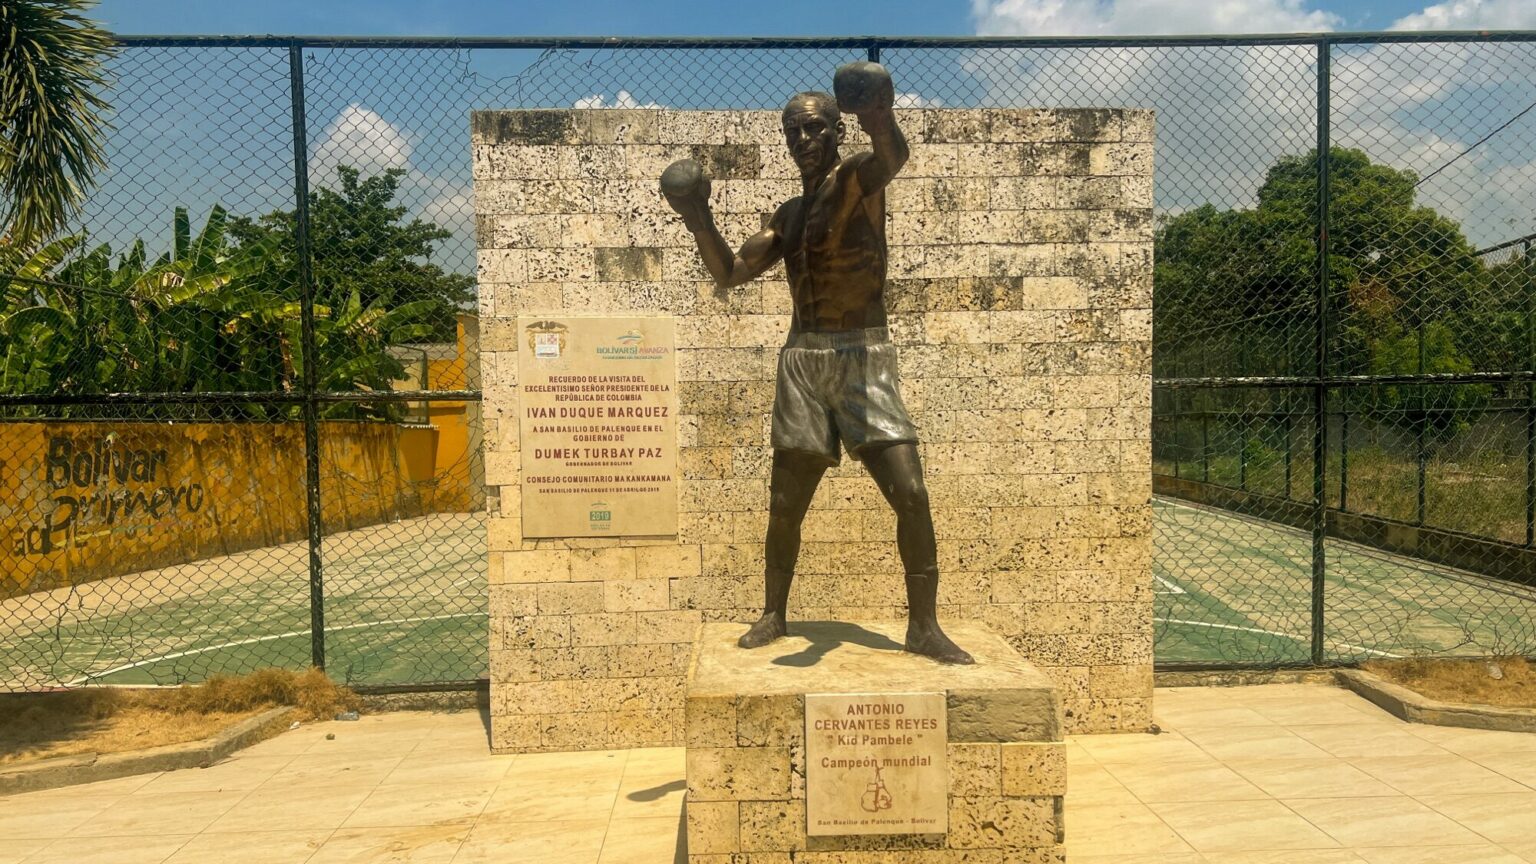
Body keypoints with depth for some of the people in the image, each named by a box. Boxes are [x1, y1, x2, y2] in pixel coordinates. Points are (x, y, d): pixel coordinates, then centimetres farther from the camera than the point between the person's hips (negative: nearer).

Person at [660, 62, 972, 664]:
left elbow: (894, 157, -25)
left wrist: (881, 122, -48)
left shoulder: (857, 178, -1)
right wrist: (700, 222, -3)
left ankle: (924, 627, 2)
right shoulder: (788, 216, 16)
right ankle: (773, 615, 25)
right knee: (785, 505, 8)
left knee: (910, 493, -12)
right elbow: (730, 274, 13)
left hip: (864, 356, -5)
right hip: (801, 361, 5)